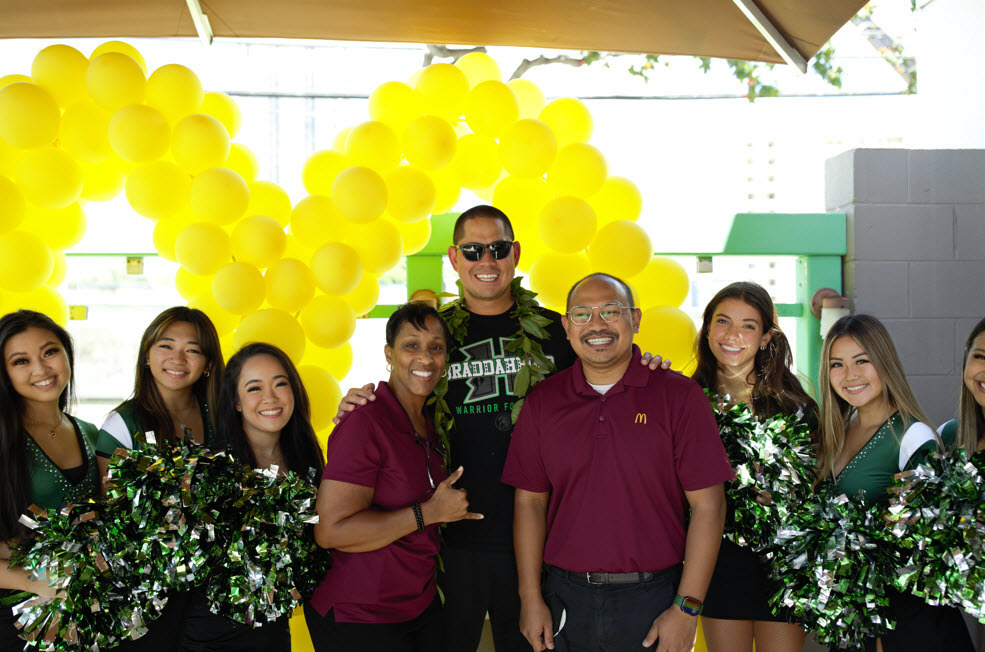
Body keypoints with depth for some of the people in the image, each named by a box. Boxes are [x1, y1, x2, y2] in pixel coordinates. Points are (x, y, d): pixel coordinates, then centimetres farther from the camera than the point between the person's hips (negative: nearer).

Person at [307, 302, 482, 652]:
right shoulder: (365, 422, -18)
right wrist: (430, 512, -21)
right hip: (359, 619, -8)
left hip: (422, 606, 8)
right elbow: (330, 530, -25)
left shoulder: (428, 423, 8)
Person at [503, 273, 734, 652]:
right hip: (566, 598, 2)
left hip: (651, 601, -2)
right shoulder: (543, 401, 4)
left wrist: (687, 608, -10)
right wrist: (531, 598, 0)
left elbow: (707, 504, -6)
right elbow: (530, 501, 5)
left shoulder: (679, 396, -4)